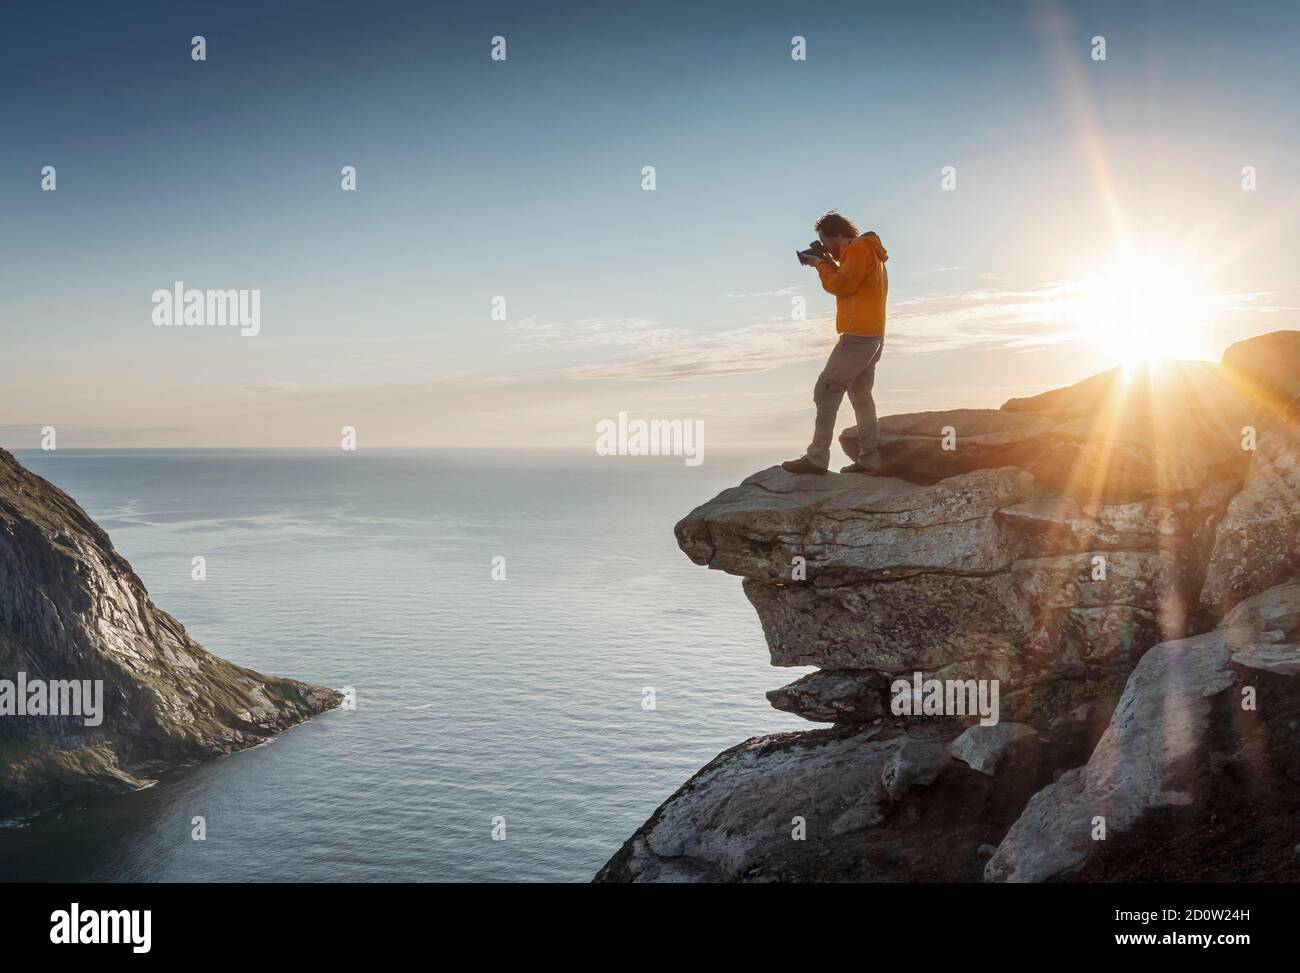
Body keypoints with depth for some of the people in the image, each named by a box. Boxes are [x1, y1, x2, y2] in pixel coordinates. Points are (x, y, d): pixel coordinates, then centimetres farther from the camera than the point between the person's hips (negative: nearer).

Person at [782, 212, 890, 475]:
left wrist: (821, 265, -2)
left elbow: (841, 285, -15)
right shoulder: (866, 251, 22)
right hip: (872, 335, 10)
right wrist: (828, 264, 10)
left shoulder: (860, 248, -9)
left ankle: (817, 458, -13)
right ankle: (869, 459, 10)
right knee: (860, 395, 11)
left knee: (826, 390, -10)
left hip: (858, 335, -10)